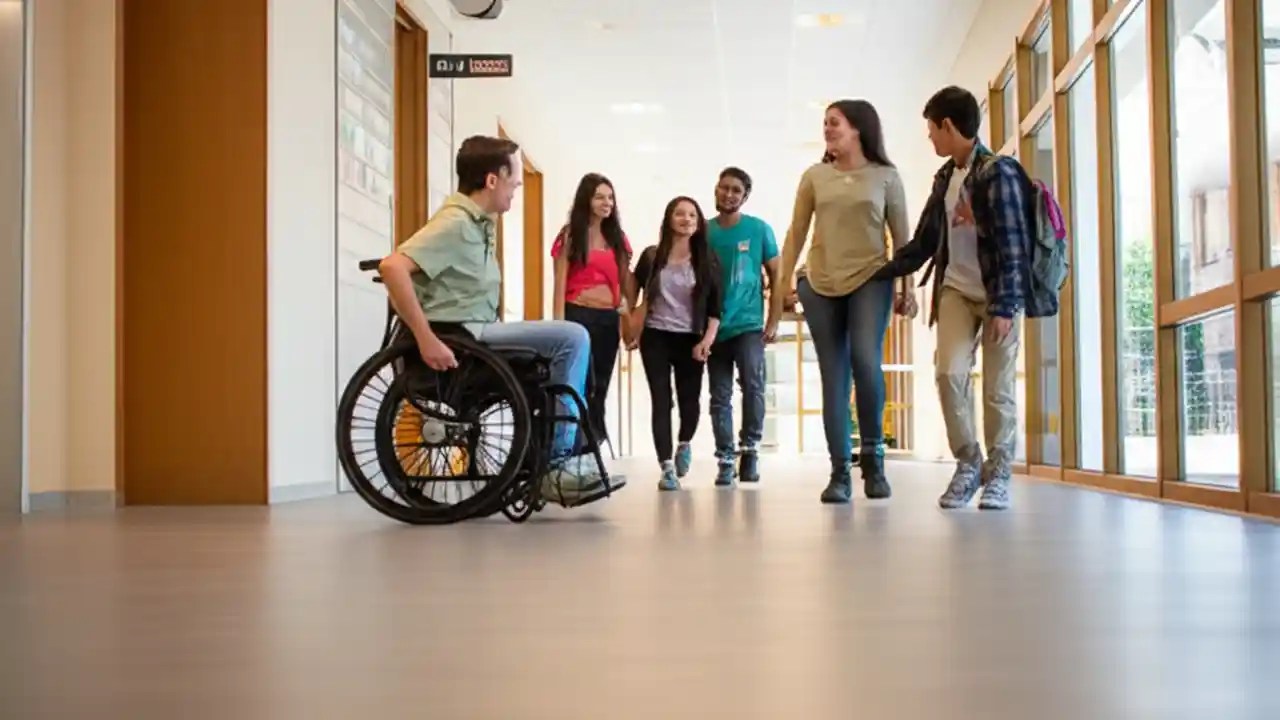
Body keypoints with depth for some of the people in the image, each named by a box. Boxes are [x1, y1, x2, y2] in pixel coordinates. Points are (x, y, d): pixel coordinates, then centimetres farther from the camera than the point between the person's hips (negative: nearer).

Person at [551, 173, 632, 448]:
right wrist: (560, 324, -14)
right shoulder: (570, 235, -1)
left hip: (609, 318, 5)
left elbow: (626, 282, 16)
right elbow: (560, 284, -6)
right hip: (578, 316, -5)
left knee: (600, 387, 10)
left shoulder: (617, 237, 15)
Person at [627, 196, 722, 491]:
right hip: (655, 337, 0)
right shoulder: (651, 256, 1)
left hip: (690, 339, 1)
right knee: (661, 400, -5)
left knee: (689, 399, 5)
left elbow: (714, 307, -1)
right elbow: (634, 294, 11)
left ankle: (684, 445, 37)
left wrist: (707, 339, -11)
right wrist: (630, 328, 2)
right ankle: (667, 468, -7)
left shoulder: (707, 260, 1)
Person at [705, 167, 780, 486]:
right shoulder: (703, 231, 3)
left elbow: (776, 275, 4)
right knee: (720, 397, 5)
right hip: (715, 327, 2)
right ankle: (725, 460, 11)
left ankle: (750, 448, 3)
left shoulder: (759, 229, 0)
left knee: (753, 386, -14)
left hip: (749, 324, -2)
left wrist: (774, 320, -1)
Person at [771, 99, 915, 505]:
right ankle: (840, 472, 3)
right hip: (820, 284, 2)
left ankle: (873, 455, 0)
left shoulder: (886, 176, 5)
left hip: (870, 280, -2)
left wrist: (907, 288, 1)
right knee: (833, 377, 0)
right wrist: (783, 281, 4)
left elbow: (902, 237, 6)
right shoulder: (814, 176, 9)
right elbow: (796, 233, 9)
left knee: (866, 362, -19)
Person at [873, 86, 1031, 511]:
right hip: (956, 291, 5)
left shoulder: (998, 173, -11)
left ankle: (998, 475, 10)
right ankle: (967, 464, 5)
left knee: (998, 387, -1)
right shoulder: (945, 178, 10)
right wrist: (879, 273, 12)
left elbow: (1012, 246, -16)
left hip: (996, 295, -5)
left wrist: (1005, 306, -20)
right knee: (949, 373, -10)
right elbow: (925, 241, 17)